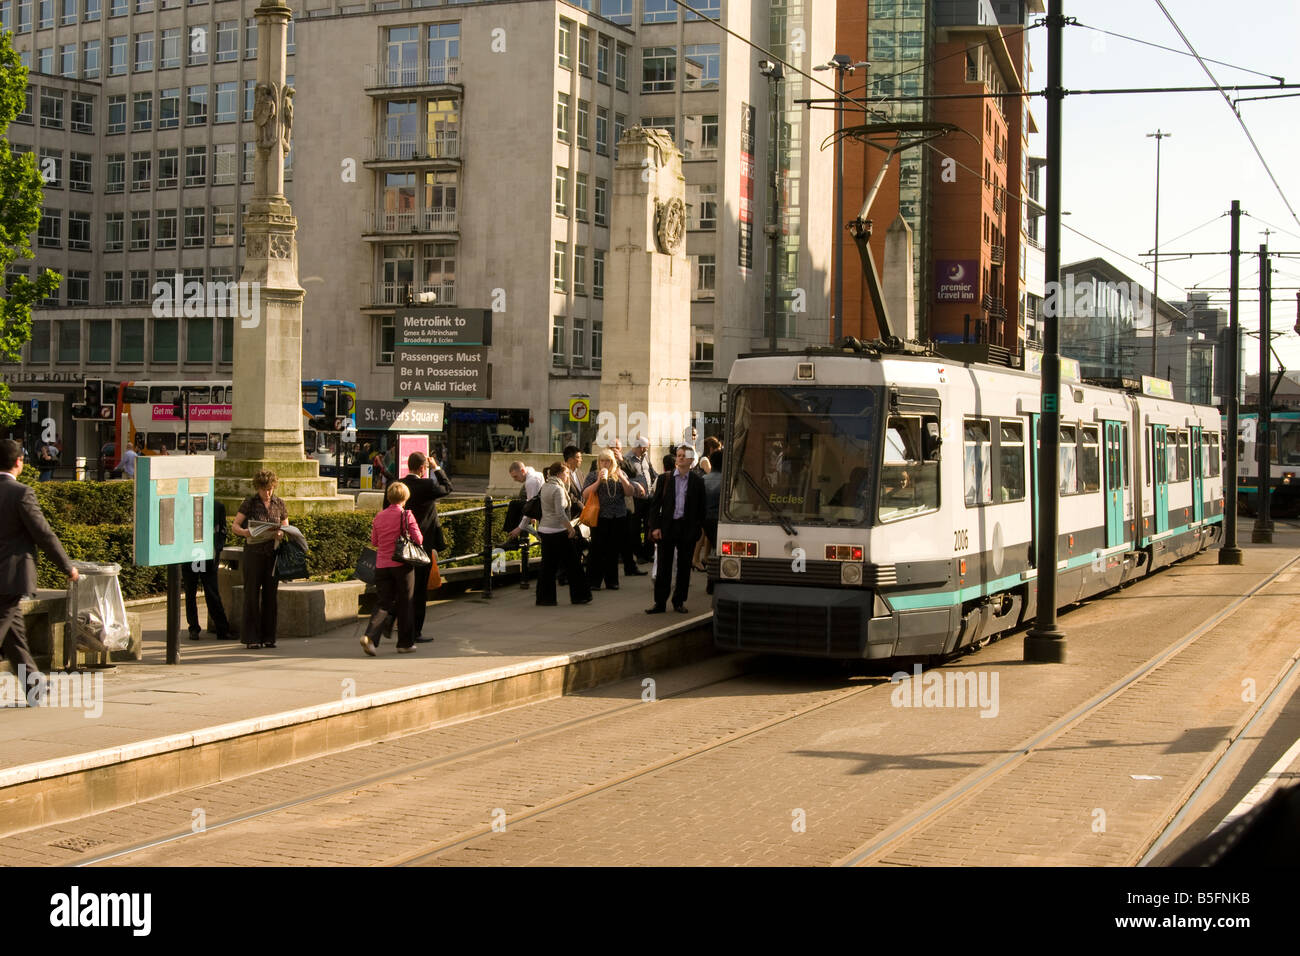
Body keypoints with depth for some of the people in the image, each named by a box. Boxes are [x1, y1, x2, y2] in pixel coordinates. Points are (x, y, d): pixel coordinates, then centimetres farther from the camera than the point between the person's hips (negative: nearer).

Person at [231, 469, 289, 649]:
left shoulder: (279, 504, 9)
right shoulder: (250, 503, 0)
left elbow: (286, 527, 14)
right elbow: (234, 526, -2)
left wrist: (281, 534, -10)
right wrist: (245, 532, -25)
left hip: (273, 554, 3)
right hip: (253, 552, -3)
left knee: (271, 595, 3)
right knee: (252, 595, -3)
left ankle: (268, 637, 10)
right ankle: (251, 638, 0)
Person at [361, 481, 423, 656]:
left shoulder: (379, 517, 5)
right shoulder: (406, 515, -8)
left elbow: (374, 541, 12)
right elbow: (418, 539, -9)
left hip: (382, 565, 4)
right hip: (402, 564, -4)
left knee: (385, 603, 7)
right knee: (405, 604, 8)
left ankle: (370, 636, -15)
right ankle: (405, 643, 15)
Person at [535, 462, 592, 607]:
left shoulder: (545, 487, 11)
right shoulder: (558, 489, -15)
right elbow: (560, 513, -22)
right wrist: (571, 528, -16)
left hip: (544, 530, 9)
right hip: (558, 532, -9)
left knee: (548, 566, 10)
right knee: (572, 565, 2)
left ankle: (544, 598, 9)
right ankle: (579, 596, 8)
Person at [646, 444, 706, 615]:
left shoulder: (697, 482, 4)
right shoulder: (664, 479, 5)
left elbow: (701, 508, 7)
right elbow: (655, 504, 4)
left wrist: (698, 528, 0)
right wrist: (655, 527, -4)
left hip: (687, 529, 0)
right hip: (666, 527, 0)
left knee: (684, 567, 6)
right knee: (663, 567, 1)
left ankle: (679, 602, 16)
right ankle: (660, 603, 6)